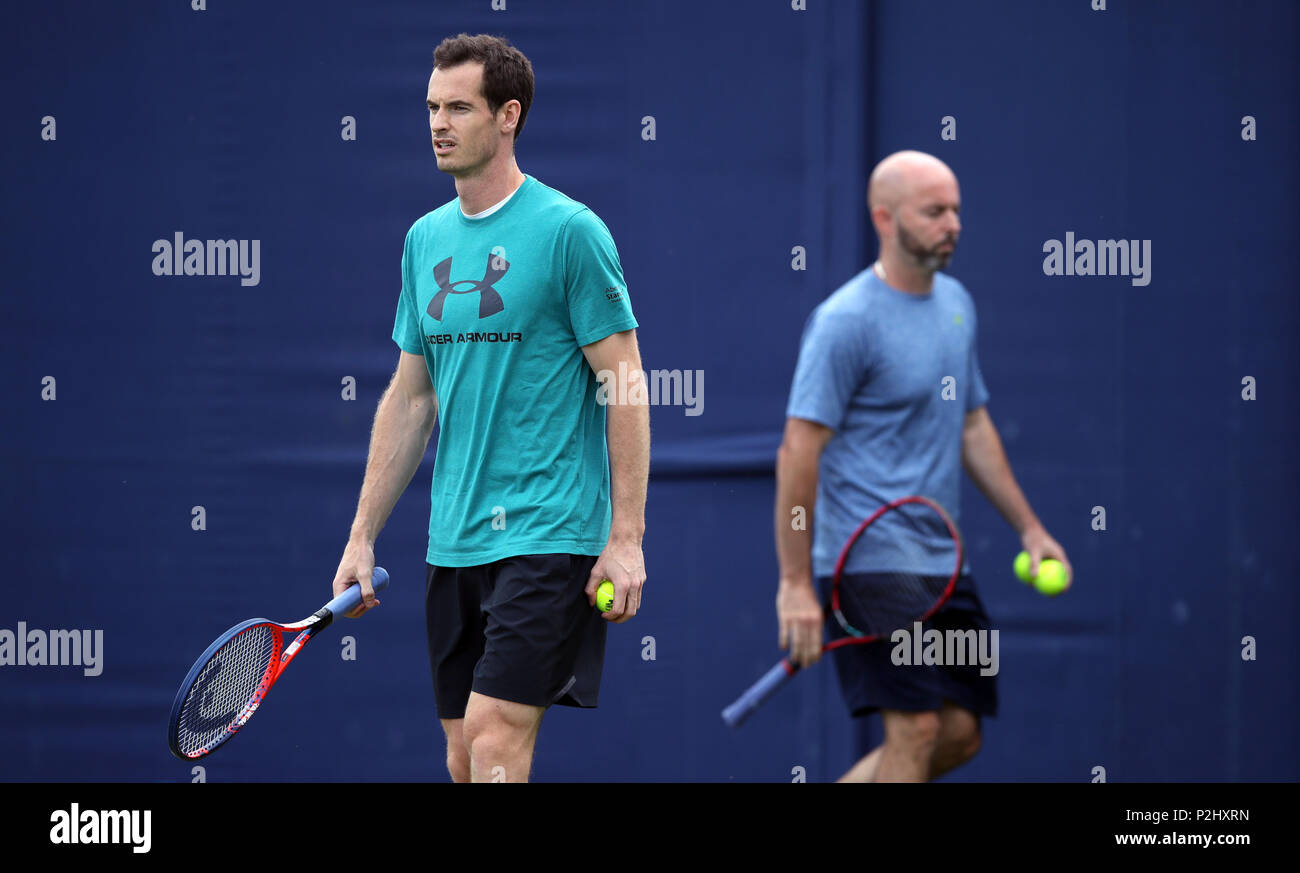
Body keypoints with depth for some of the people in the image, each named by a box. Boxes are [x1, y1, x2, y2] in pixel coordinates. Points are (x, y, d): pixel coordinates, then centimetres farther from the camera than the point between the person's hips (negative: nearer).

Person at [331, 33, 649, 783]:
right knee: (465, 763, 7)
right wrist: (363, 537, 15)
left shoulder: (569, 230, -8)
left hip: (548, 533, -7)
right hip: (452, 544, 7)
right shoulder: (426, 239, 12)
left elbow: (625, 386, -9)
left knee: (493, 735, -15)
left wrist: (626, 538, -14)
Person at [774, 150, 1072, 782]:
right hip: (868, 561, -9)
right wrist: (795, 582, -19)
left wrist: (1028, 526, 19)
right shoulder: (846, 321, -13)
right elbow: (798, 451, -16)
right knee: (916, 728, -13)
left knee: (959, 734, 7)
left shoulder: (955, 304, 13)